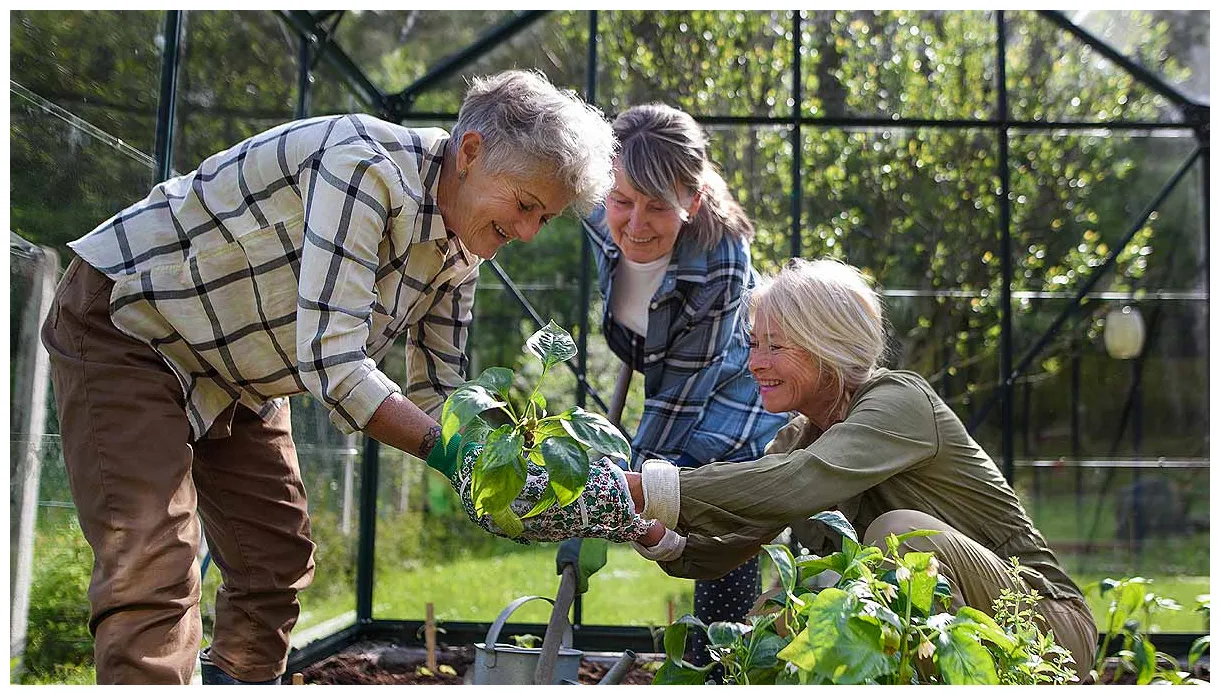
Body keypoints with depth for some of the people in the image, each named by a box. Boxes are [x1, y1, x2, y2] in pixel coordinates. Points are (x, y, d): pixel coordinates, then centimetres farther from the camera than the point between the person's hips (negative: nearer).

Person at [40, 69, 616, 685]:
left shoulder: (459, 252, -2)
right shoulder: (364, 168, -32)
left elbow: (434, 395, 2)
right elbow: (331, 363, -36)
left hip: (237, 377, 10)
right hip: (127, 321, -9)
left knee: (278, 561, 8)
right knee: (152, 574, -19)